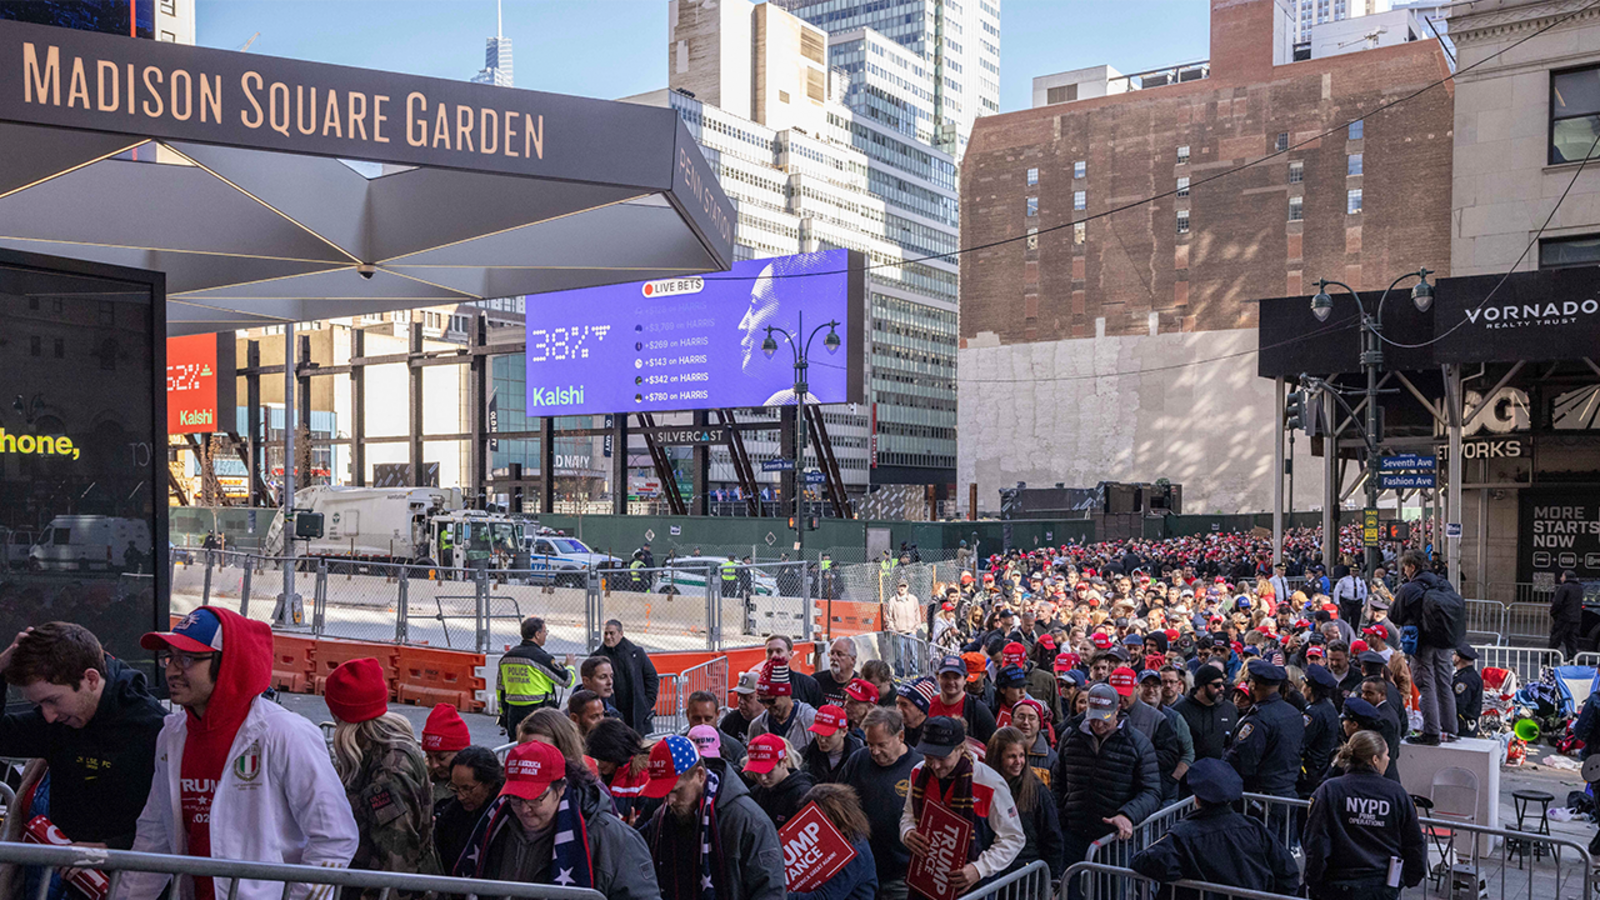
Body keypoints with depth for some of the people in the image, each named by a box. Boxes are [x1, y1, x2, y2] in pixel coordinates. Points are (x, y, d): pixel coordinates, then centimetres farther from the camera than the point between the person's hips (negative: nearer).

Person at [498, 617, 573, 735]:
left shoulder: (506, 657, 8)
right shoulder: (541, 657, -13)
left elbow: (499, 689, 16)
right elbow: (567, 680, -8)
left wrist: (503, 713, 25)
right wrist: (569, 665, 13)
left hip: (513, 713, 6)